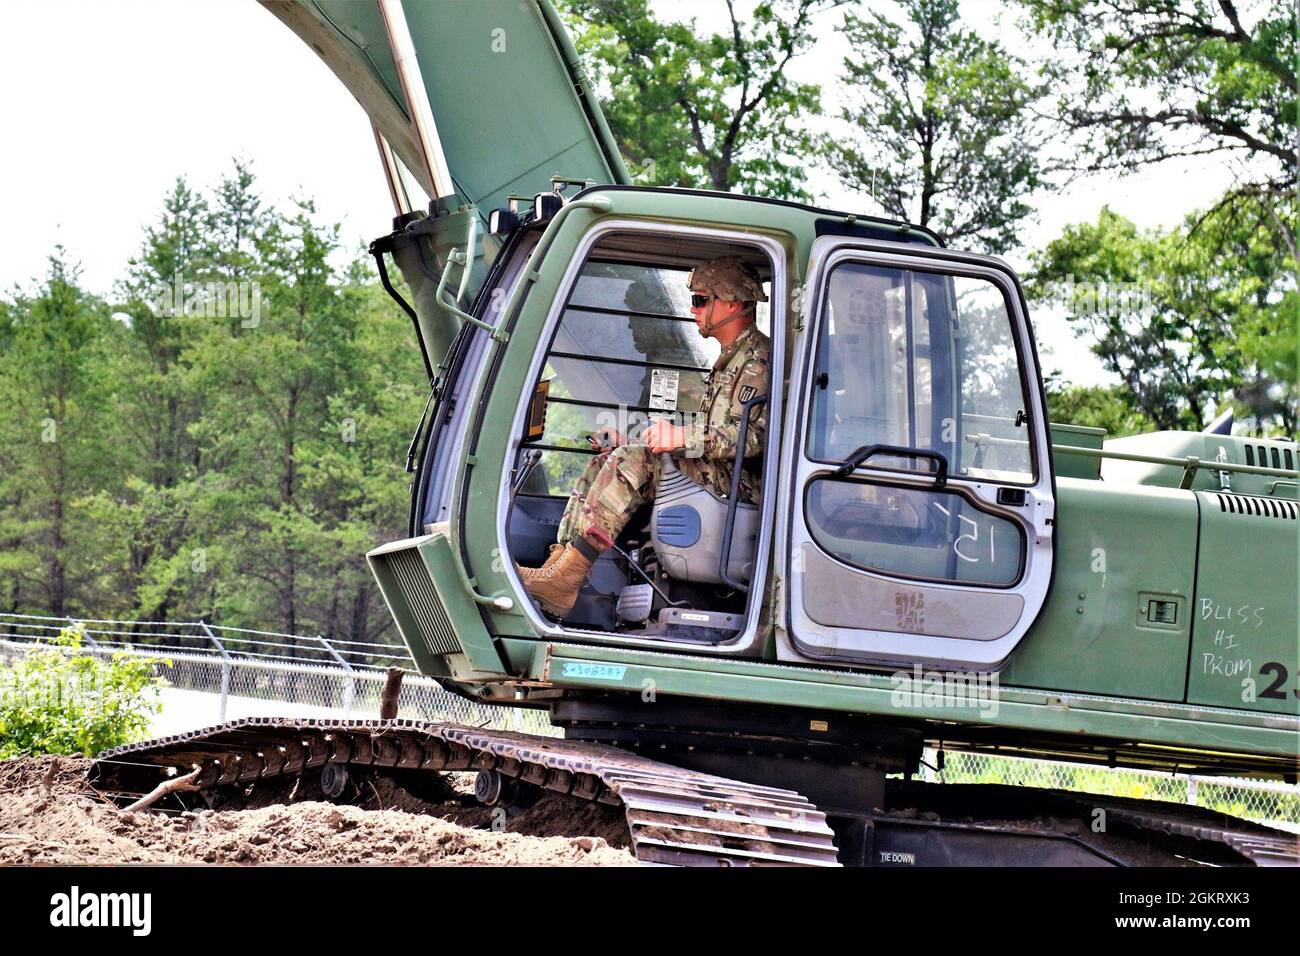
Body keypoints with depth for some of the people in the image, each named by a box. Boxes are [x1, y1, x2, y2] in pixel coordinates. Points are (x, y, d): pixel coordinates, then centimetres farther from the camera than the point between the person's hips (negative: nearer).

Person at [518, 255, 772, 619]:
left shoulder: (757, 359, -7)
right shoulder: (730, 358, 27)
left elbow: (755, 436, -23)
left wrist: (682, 436, -28)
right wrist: (630, 443, 17)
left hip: (736, 480, -11)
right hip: (709, 472, 11)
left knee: (633, 461, -28)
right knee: (602, 464, 1)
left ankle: (564, 581, -33)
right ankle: (556, 568, -15)